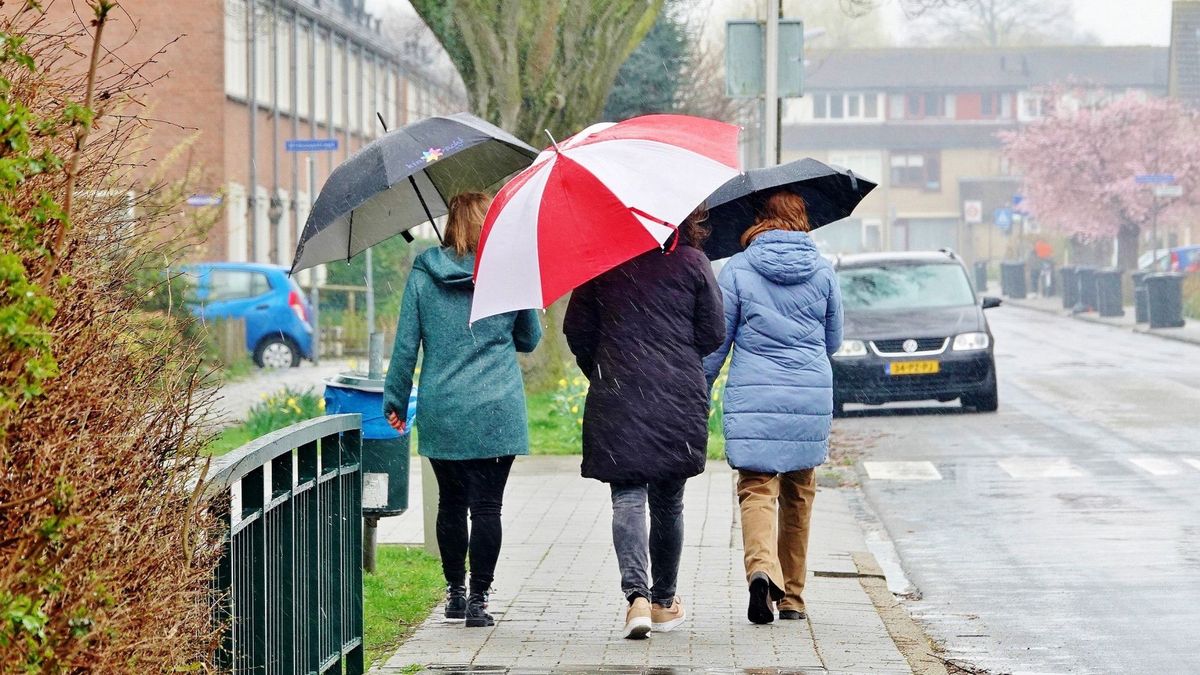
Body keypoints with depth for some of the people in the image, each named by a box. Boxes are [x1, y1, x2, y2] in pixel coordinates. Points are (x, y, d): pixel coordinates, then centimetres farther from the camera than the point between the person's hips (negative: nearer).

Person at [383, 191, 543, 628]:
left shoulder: (423, 275, 1)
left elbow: (406, 343, 2)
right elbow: (530, 339, 12)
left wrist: (395, 399, 11)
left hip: (440, 412, 2)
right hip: (496, 411, -2)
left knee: (451, 502, 14)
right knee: (486, 506, 0)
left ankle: (455, 593, 20)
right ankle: (478, 600, -3)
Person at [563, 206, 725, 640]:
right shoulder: (692, 262, 0)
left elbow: (576, 330, 4)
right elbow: (713, 333, 1)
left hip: (617, 399, 0)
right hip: (680, 400, 0)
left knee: (627, 498, -2)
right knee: (668, 502, 13)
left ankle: (637, 595, -22)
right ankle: (663, 603, 23)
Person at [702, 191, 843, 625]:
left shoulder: (737, 270, -2)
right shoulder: (822, 271, 5)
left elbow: (715, 344, 1)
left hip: (753, 398, -2)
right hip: (811, 397, 2)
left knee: (756, 490, -4)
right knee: (798, 496, 14)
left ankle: (762, 570, -31)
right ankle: (792, 597, 21)